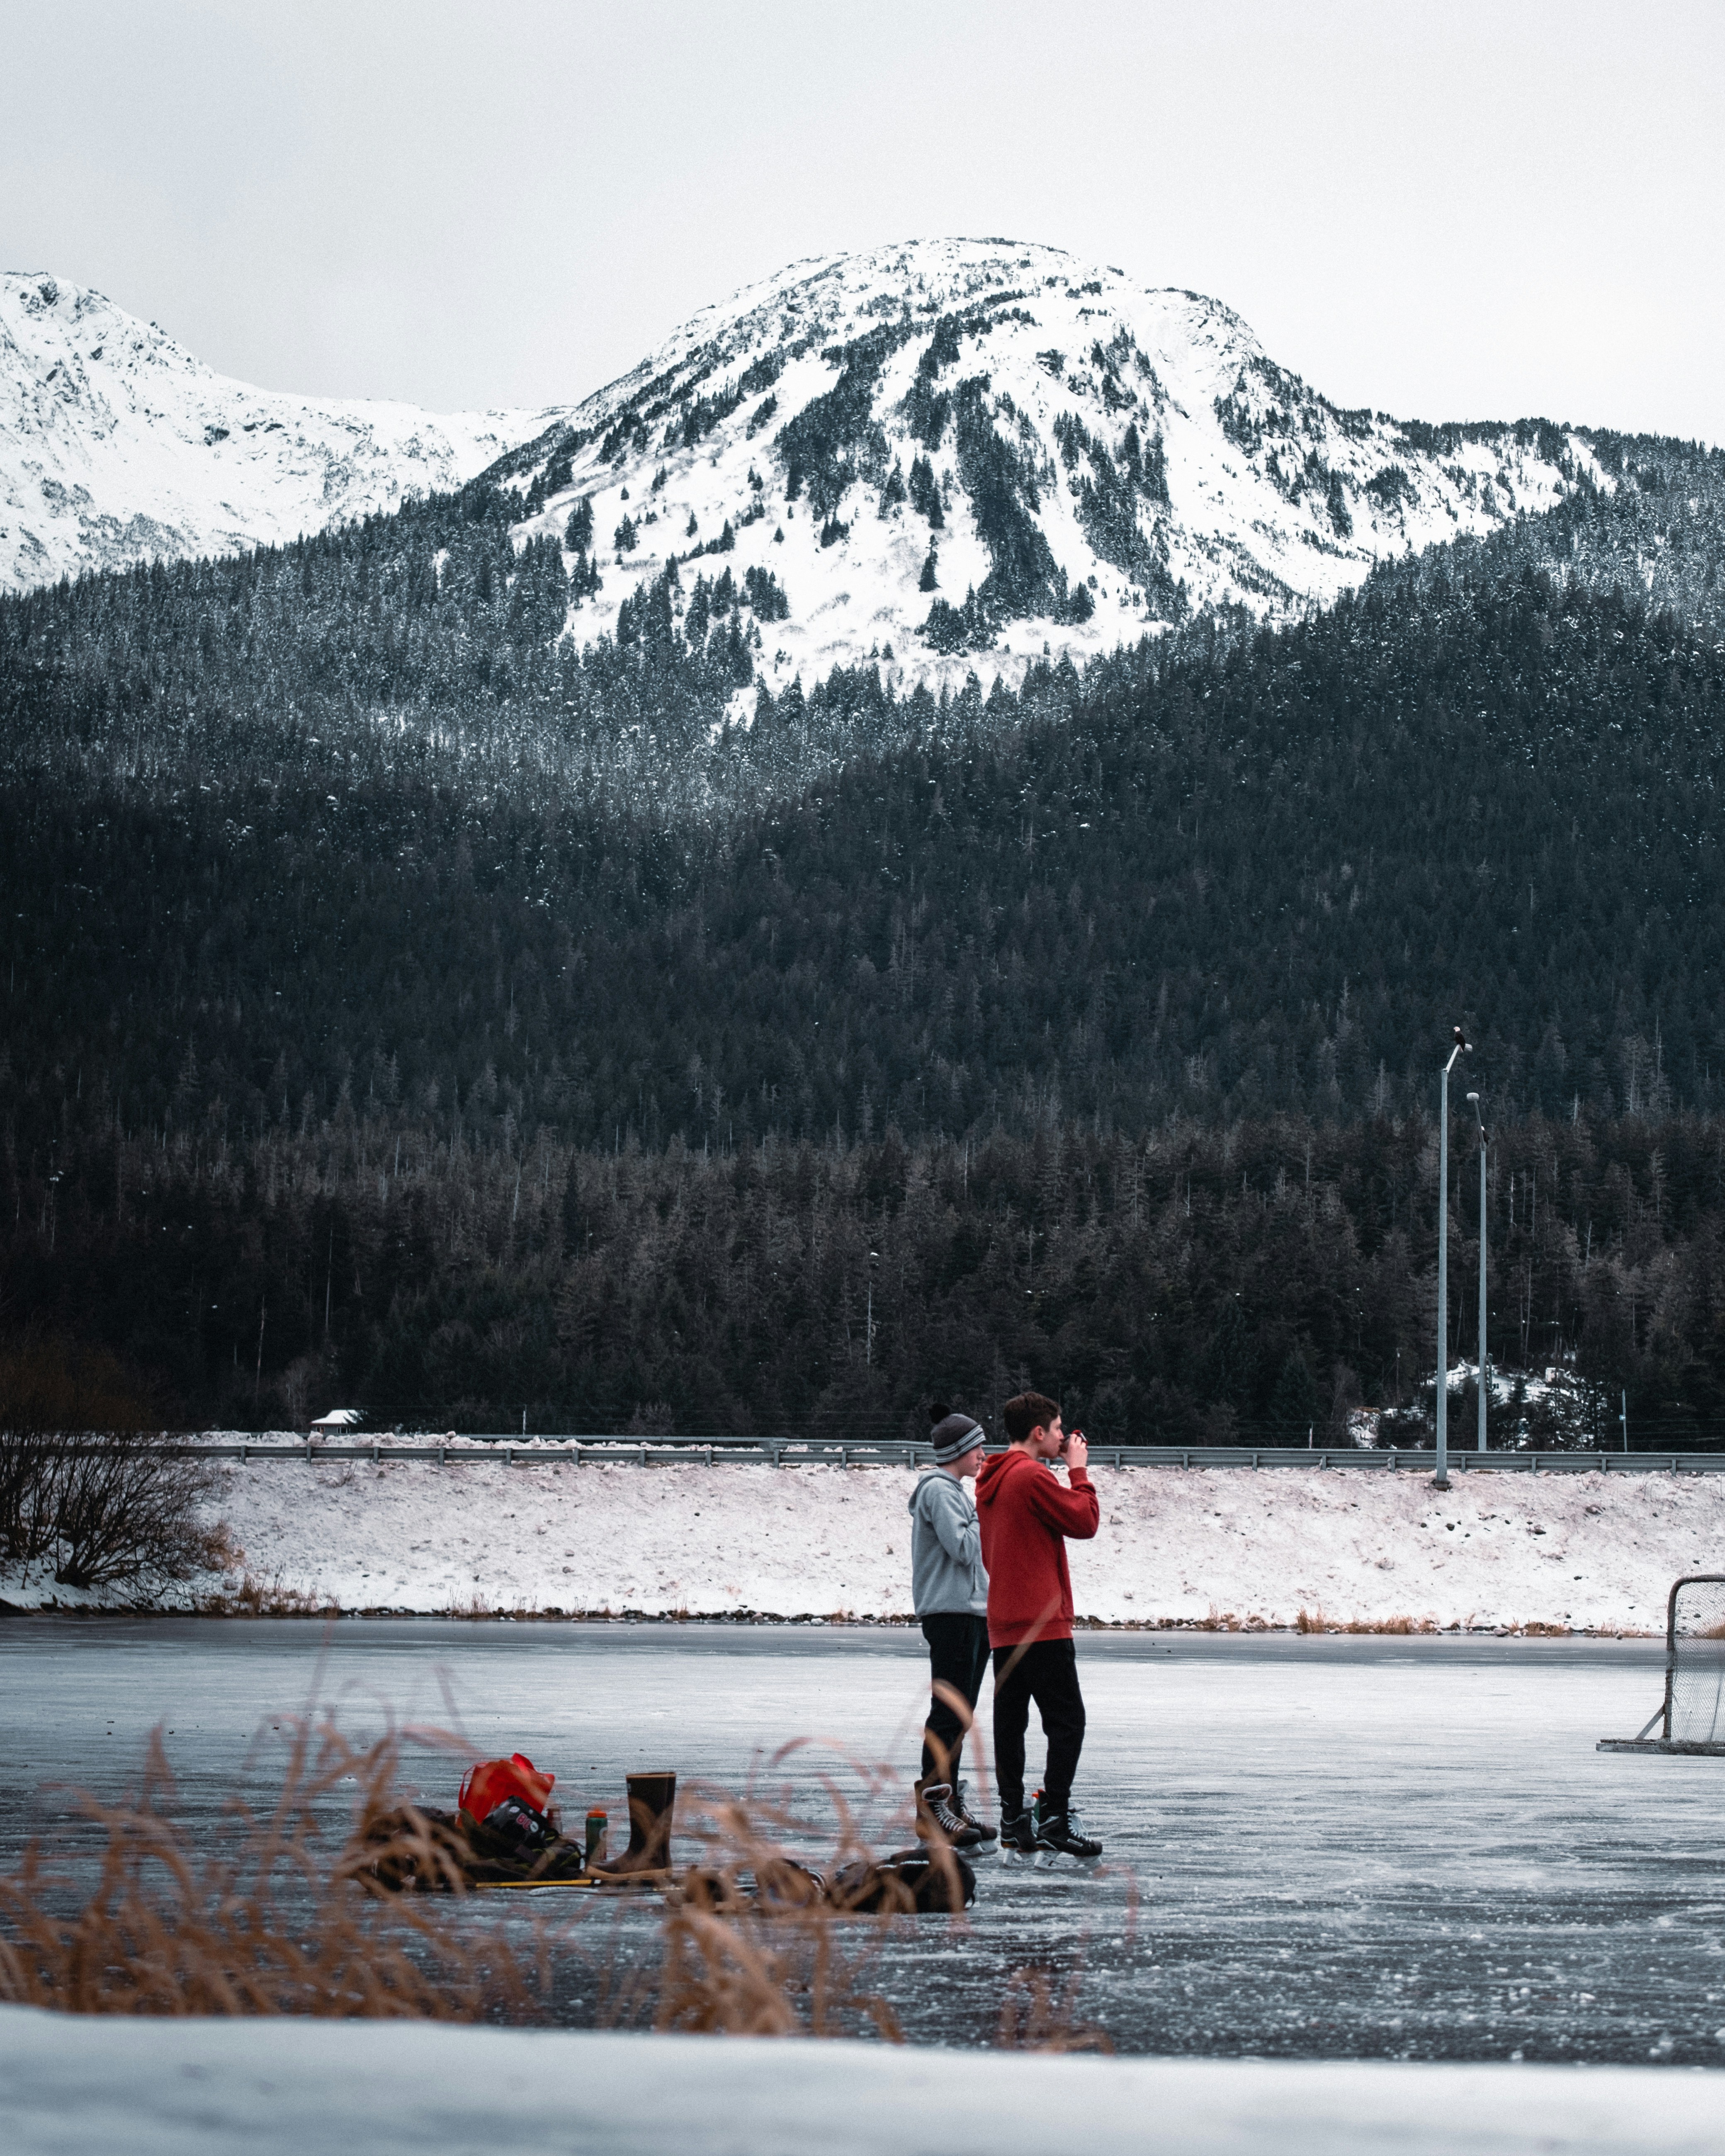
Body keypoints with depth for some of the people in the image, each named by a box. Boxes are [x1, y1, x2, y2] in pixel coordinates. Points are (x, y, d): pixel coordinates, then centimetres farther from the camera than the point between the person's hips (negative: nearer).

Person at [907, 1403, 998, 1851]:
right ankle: (931, 1805, -13)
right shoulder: (938, 1490, -10)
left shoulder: (954, 1491, 21)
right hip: (950, 1612, -10)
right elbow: (962, 1547, -19)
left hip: (972, 1612, 10)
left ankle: (951, 1802, 15)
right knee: (949, 1712, -12)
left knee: (959, 1714, 11)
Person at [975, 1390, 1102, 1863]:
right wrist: (1078, 1470, 0)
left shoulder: (990, 1482, 15)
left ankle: (1014, 1823, 8)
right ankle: (1055, 1818, -12)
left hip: (1002, 1624, 9)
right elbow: (1084, 1522, -10)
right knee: (1067, 1719, -7)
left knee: (1010, 1722, 8)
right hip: (1042, 1622, -9)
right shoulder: (1033, 1477, -13)